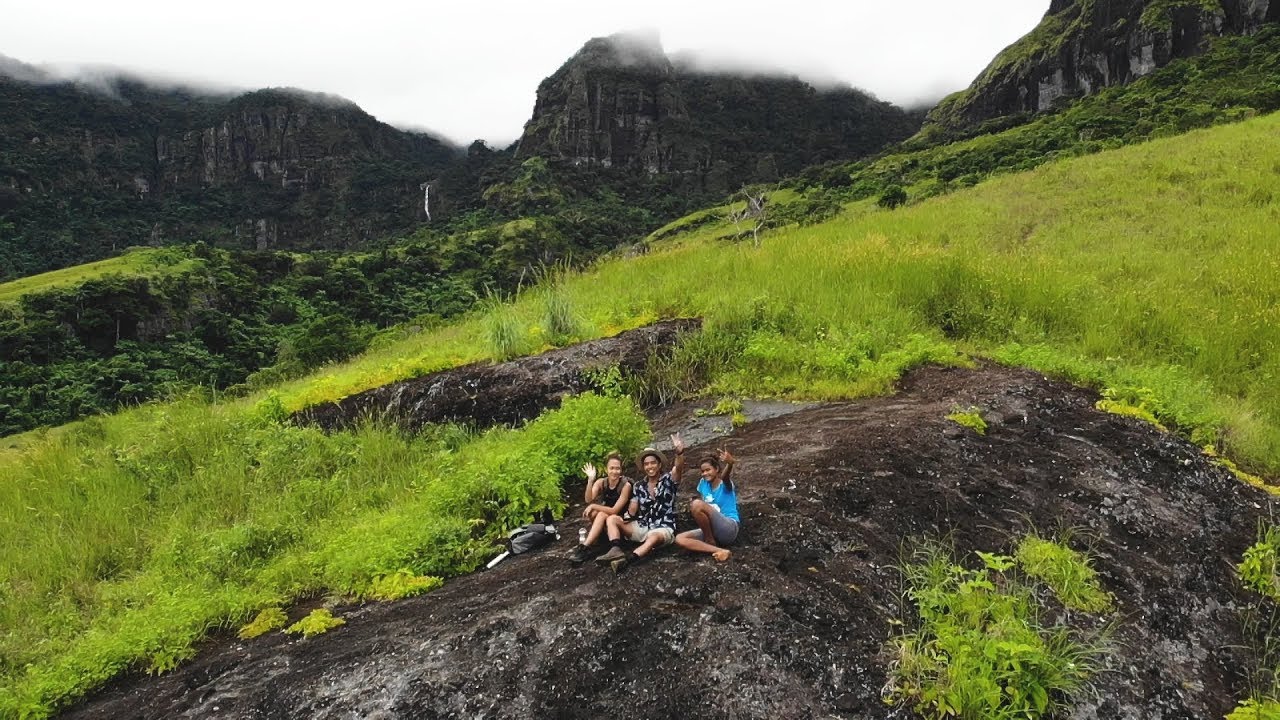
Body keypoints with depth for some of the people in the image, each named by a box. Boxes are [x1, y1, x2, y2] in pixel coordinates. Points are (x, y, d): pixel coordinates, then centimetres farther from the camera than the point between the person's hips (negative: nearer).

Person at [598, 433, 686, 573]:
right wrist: (624, 518, -16)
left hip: (663, 529, -5)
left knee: (654, 537, -39)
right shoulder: (638, 486, 10)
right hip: (642, 526, 5)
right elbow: (632, 510, 7)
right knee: (611, 519, -10)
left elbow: (678, 468, -24)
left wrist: (680, 452, -45)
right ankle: (616, 550, -35)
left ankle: (626, 559, -59)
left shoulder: (668, 480, -2)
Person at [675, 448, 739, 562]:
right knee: (679, 539, -18)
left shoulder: (725, 484, -8)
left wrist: (730, 463, -55)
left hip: (729, 529, -7)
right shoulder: (703, 483, 11)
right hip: (711, 530, 7)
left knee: (697, 504, -29)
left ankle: (710, 542, -10)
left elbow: (725, 476, -33)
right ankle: (721, 551, -27)